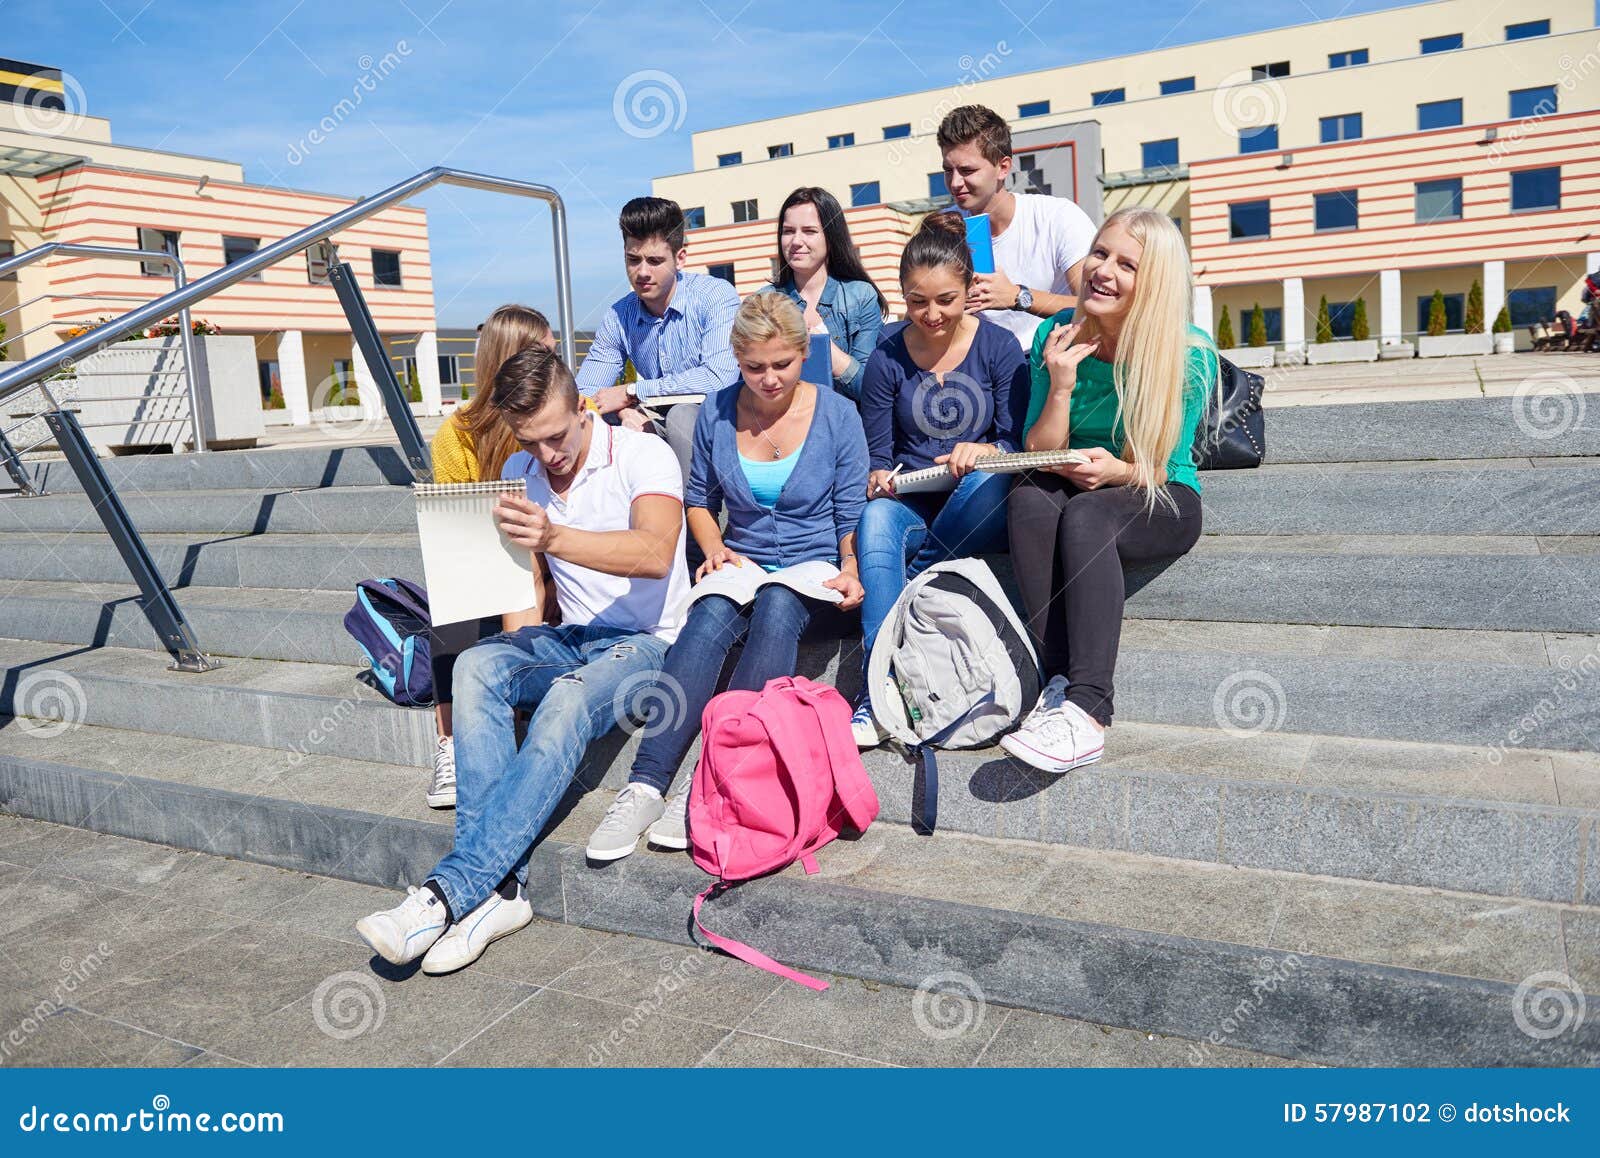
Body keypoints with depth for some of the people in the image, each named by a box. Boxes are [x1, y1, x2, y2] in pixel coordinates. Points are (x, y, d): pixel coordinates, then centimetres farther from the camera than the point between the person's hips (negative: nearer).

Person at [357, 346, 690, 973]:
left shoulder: (643, 454, -10)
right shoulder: (519, 472, 10)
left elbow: (655, 553, -29)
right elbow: (527, 574, 17)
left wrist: (554, 537, -43)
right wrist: (524, 652, -1)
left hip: (649, 641, -5)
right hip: (570, 640, 6)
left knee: (569, 698, -37)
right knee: (478, 666, -26)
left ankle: (448, 891, -35)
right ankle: (498, 887, -30)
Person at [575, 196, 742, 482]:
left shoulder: (716, 296, -12)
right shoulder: (618, 317, 3)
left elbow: (720, 378, -27)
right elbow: (584, 393, 3)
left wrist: (631, 391, -21)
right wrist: (623, 408, -22)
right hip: (659, 427, 5)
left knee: (681, 416, -34)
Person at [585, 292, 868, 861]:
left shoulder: (837, 415, -1)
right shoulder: (717, 414, 4)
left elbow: (852, 514, 2)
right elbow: (699, 498, 17)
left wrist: (850, 572, -16)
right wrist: (715, 548, -2)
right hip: (741, 565, 2)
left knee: (776, 610, -37)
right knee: (709, 618, -33)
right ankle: (645, 786, -41)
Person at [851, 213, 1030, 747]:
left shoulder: (998, 347, 1)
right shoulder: (888, 356, 4)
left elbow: (1018, 443, 0)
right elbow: (878, 453, 8)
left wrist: (986, 452, -23)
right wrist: (879, 477, -16)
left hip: (977, 508, -1)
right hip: (911, 503, 1)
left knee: (989, 480, -36)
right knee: (875, 518, -34)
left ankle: (912, 580, -19)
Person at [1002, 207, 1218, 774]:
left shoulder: (1191, 354, -13)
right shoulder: (1058, 337, -4)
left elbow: (1163, 468, -8)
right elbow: (1038, 457, -5)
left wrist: (1116, 472, -30)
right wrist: (1060, 387, -22)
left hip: (1162, 505, -3)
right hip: (1071, 492, 3)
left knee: (1086, 515, -36)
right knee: (1031, 497, -32)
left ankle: (1086, 712, -44)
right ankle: (1060, 678, -36)